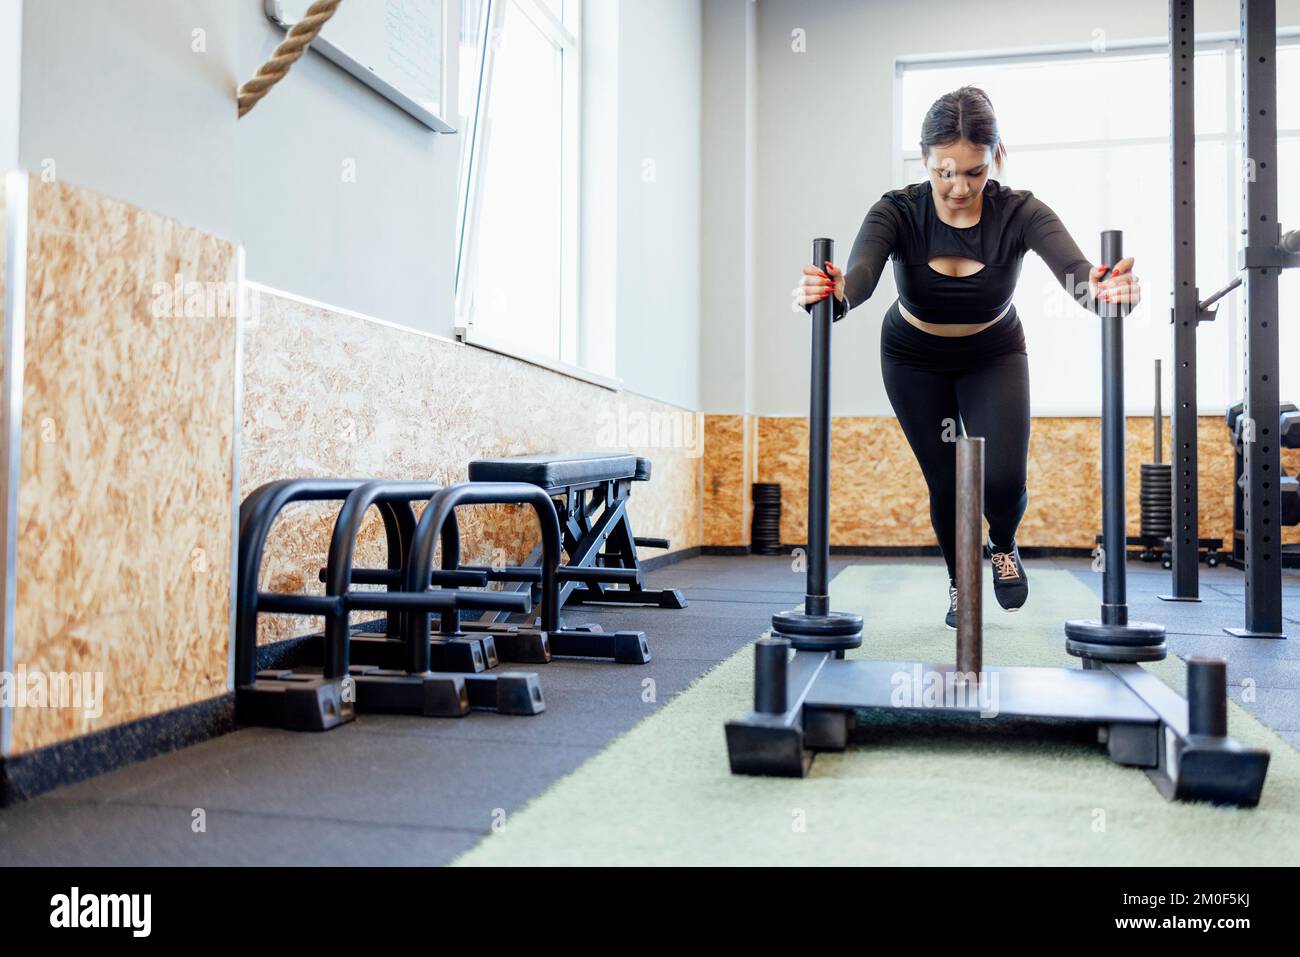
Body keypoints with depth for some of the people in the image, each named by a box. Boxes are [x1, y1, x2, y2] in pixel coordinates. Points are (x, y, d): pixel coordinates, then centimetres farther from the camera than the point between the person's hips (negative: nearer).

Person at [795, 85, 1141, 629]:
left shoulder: (1020, 213, -26)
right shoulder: (898, 212, -26)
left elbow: (1077, 272, -41)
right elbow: (860, 275, -44)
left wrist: (1109, 291, -65)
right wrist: (833, 295, -68)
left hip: (994, 355, 0)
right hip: (915, 359, 0)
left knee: (1003, 479, -15)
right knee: (945, 483, 0)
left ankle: (1003, 546, 21)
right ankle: (959, 582, 29)